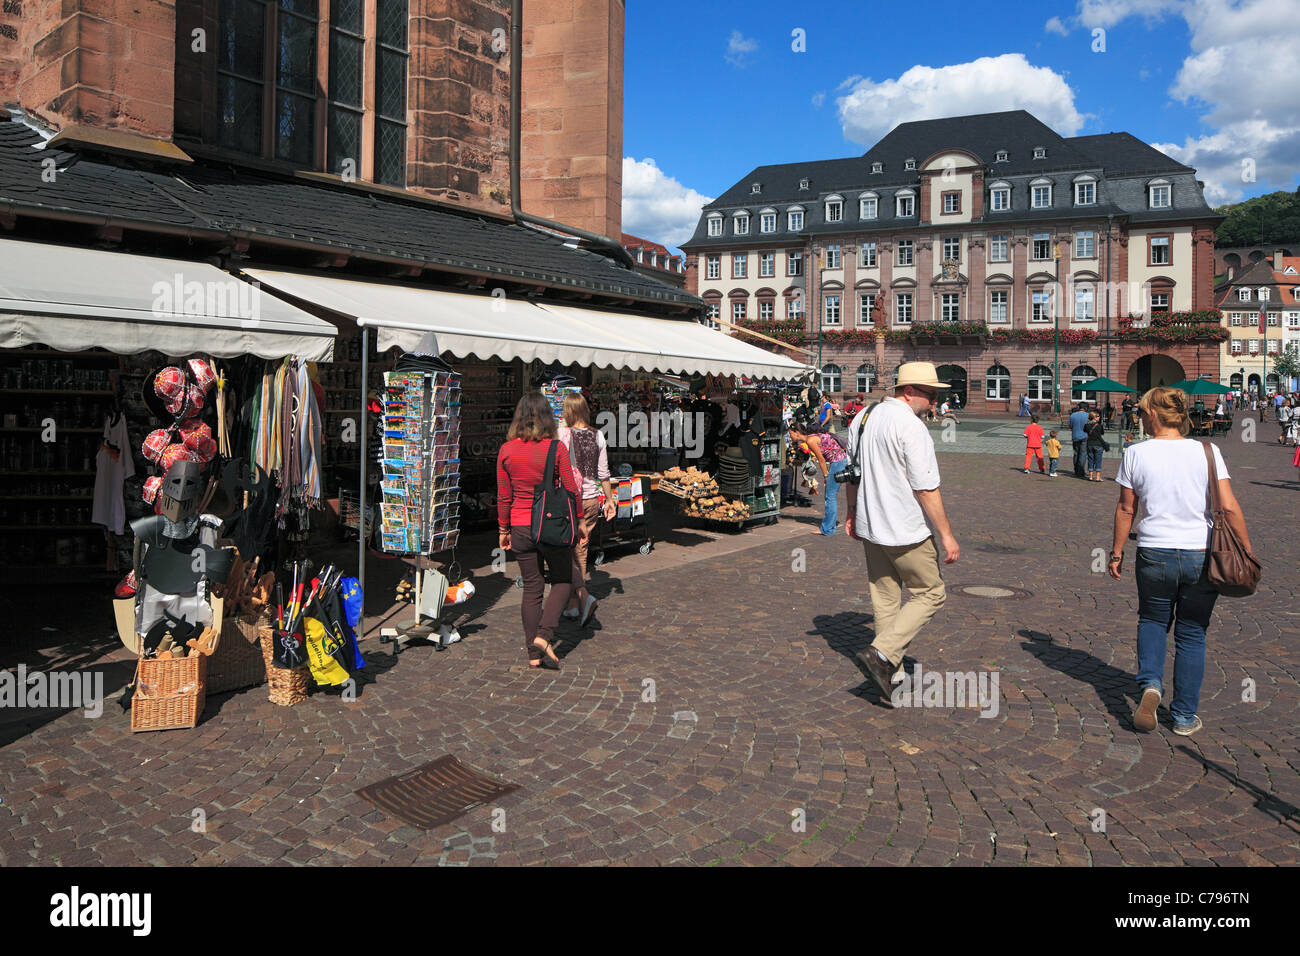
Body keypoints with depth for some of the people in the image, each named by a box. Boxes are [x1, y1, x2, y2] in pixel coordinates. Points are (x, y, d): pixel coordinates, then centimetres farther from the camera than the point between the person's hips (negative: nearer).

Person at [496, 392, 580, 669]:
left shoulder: (506, 450, -3)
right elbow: (571, 491, -6)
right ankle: (544, 635, -2)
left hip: (521, 527, 3)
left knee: (532, 587, 11)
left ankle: (534, 653, 15)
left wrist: (503, 529, 12)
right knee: (562, 581, 15)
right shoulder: (556, 448, -10)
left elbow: (504, 496, 2)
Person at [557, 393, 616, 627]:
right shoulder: (597, 435, 2)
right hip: (591, 500, 5)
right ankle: (574, 604, 19)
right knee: (580, 551, 13)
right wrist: (610, 499, 15)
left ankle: (584, 597, -16)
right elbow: (603, 472, 7)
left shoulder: (562, 434, -11)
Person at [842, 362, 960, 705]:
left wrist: (851, 512, 26)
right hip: (906, 532, -8)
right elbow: (926, 489, -20)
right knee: (930, 594, 8)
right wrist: (946, 535, -13)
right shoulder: (912, 428, -18)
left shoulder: (863, 418, 7)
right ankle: (880, 654, -4)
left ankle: (891, 678, 22)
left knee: (884, 599, 15)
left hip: (869, 526, 8)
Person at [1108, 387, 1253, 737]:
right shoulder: (1207, 452, -4)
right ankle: (1185, 716, 20)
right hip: (1201, 556, 1)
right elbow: (1230, 508, -7)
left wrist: (1116, 553, 10)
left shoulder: (1136, 454, -5)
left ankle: (1150, 683, -2)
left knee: (1152, 620, 22)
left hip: (1154, 554, -1)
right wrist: (1247, 550, 3)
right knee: (1191, 633, 13)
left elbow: (1125, 510, 1)